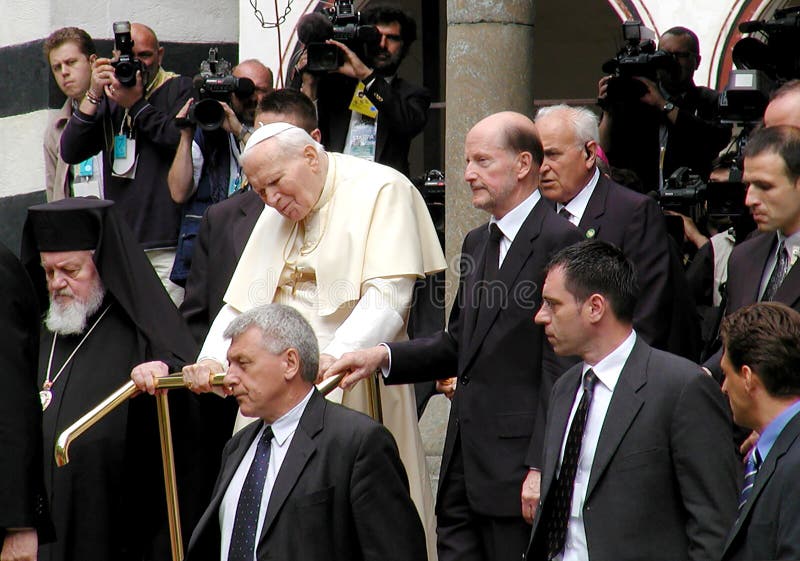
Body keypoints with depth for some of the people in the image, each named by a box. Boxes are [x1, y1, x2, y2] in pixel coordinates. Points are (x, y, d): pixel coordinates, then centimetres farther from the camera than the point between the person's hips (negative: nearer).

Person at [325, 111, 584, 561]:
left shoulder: (559, 241, -10)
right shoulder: (477, 242, 18)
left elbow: (560, 365, -15)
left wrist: (541, 466, -18)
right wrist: (384, 356, 6)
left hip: (516, 457, -8)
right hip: (465, 455, 8)